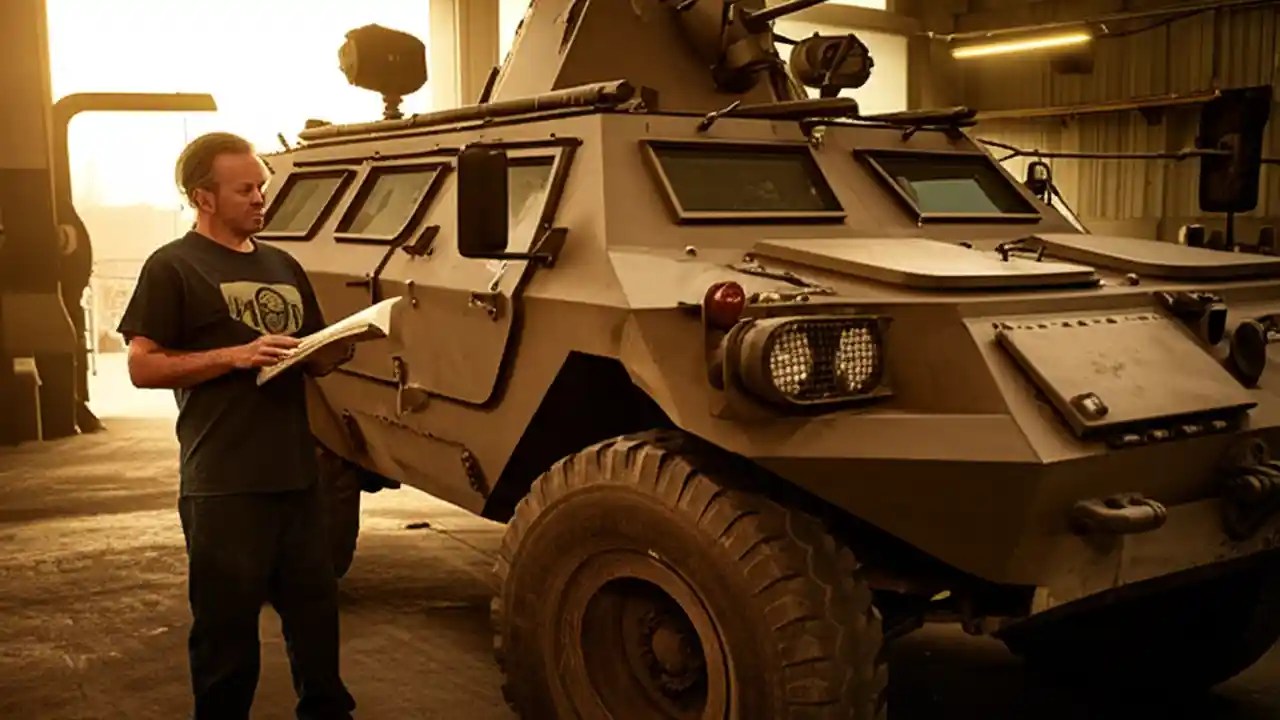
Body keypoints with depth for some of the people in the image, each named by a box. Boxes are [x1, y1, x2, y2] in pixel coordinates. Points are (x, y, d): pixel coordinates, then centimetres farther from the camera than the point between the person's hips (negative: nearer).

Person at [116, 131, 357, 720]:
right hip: (223, 484, -6)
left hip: (297, 473, 6)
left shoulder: (283, 266, 15)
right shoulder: (173, 267, -5)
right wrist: (236, 354, -20)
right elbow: (142, 367, -11)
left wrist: (343, 346, -3)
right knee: (227, 625, 3)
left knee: (316, 609, 15)